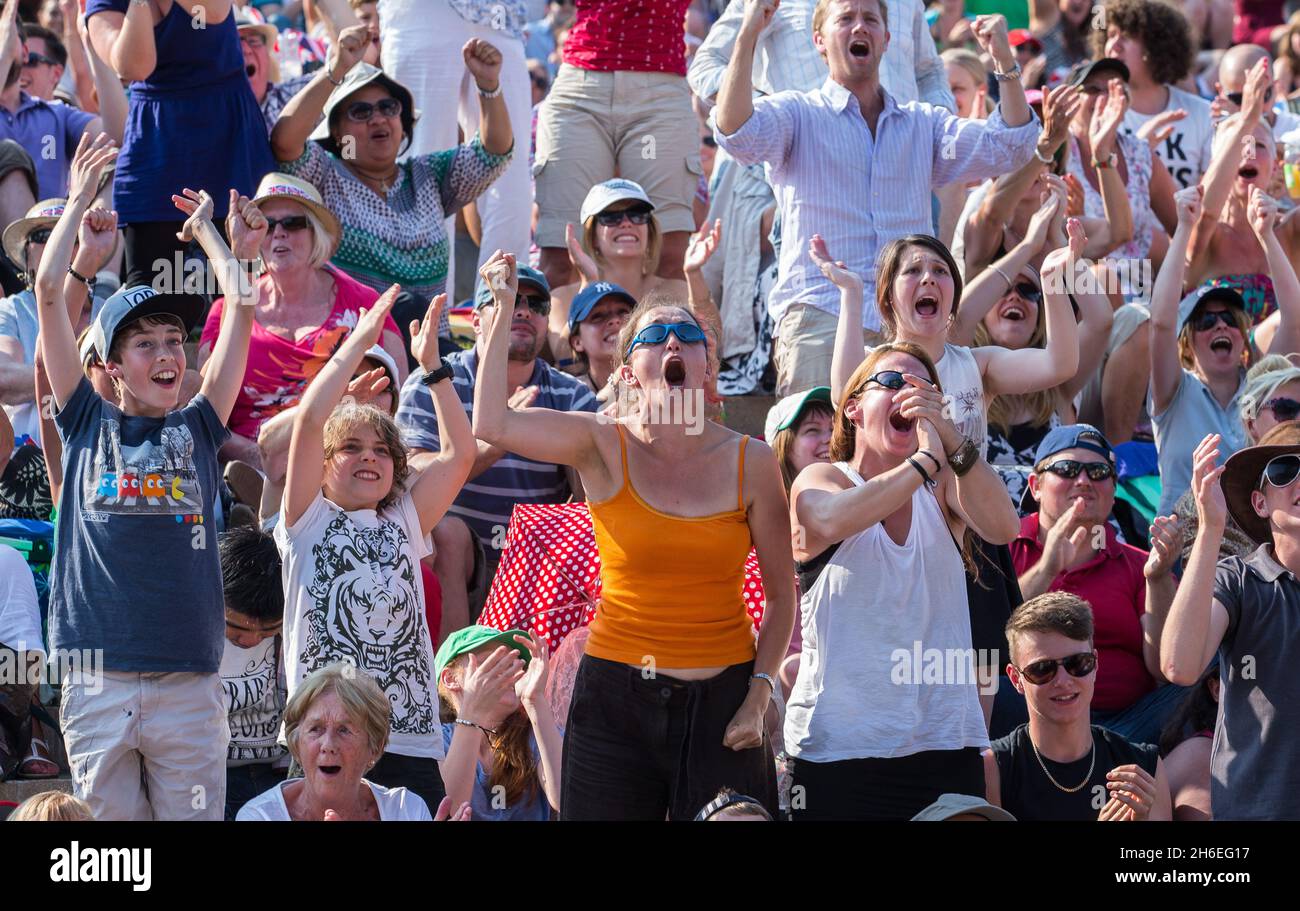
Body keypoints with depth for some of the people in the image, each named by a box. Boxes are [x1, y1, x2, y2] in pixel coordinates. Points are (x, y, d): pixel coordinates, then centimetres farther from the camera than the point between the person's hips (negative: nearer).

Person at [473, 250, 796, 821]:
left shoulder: (749, 461, 0)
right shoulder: (604, 447, -2)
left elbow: (782, 596, 5)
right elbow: (492, 424, -19)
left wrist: (759, 694, -5)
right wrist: (503, 308, -15)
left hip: (722, 700, 1)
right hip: (616, 696, -1)